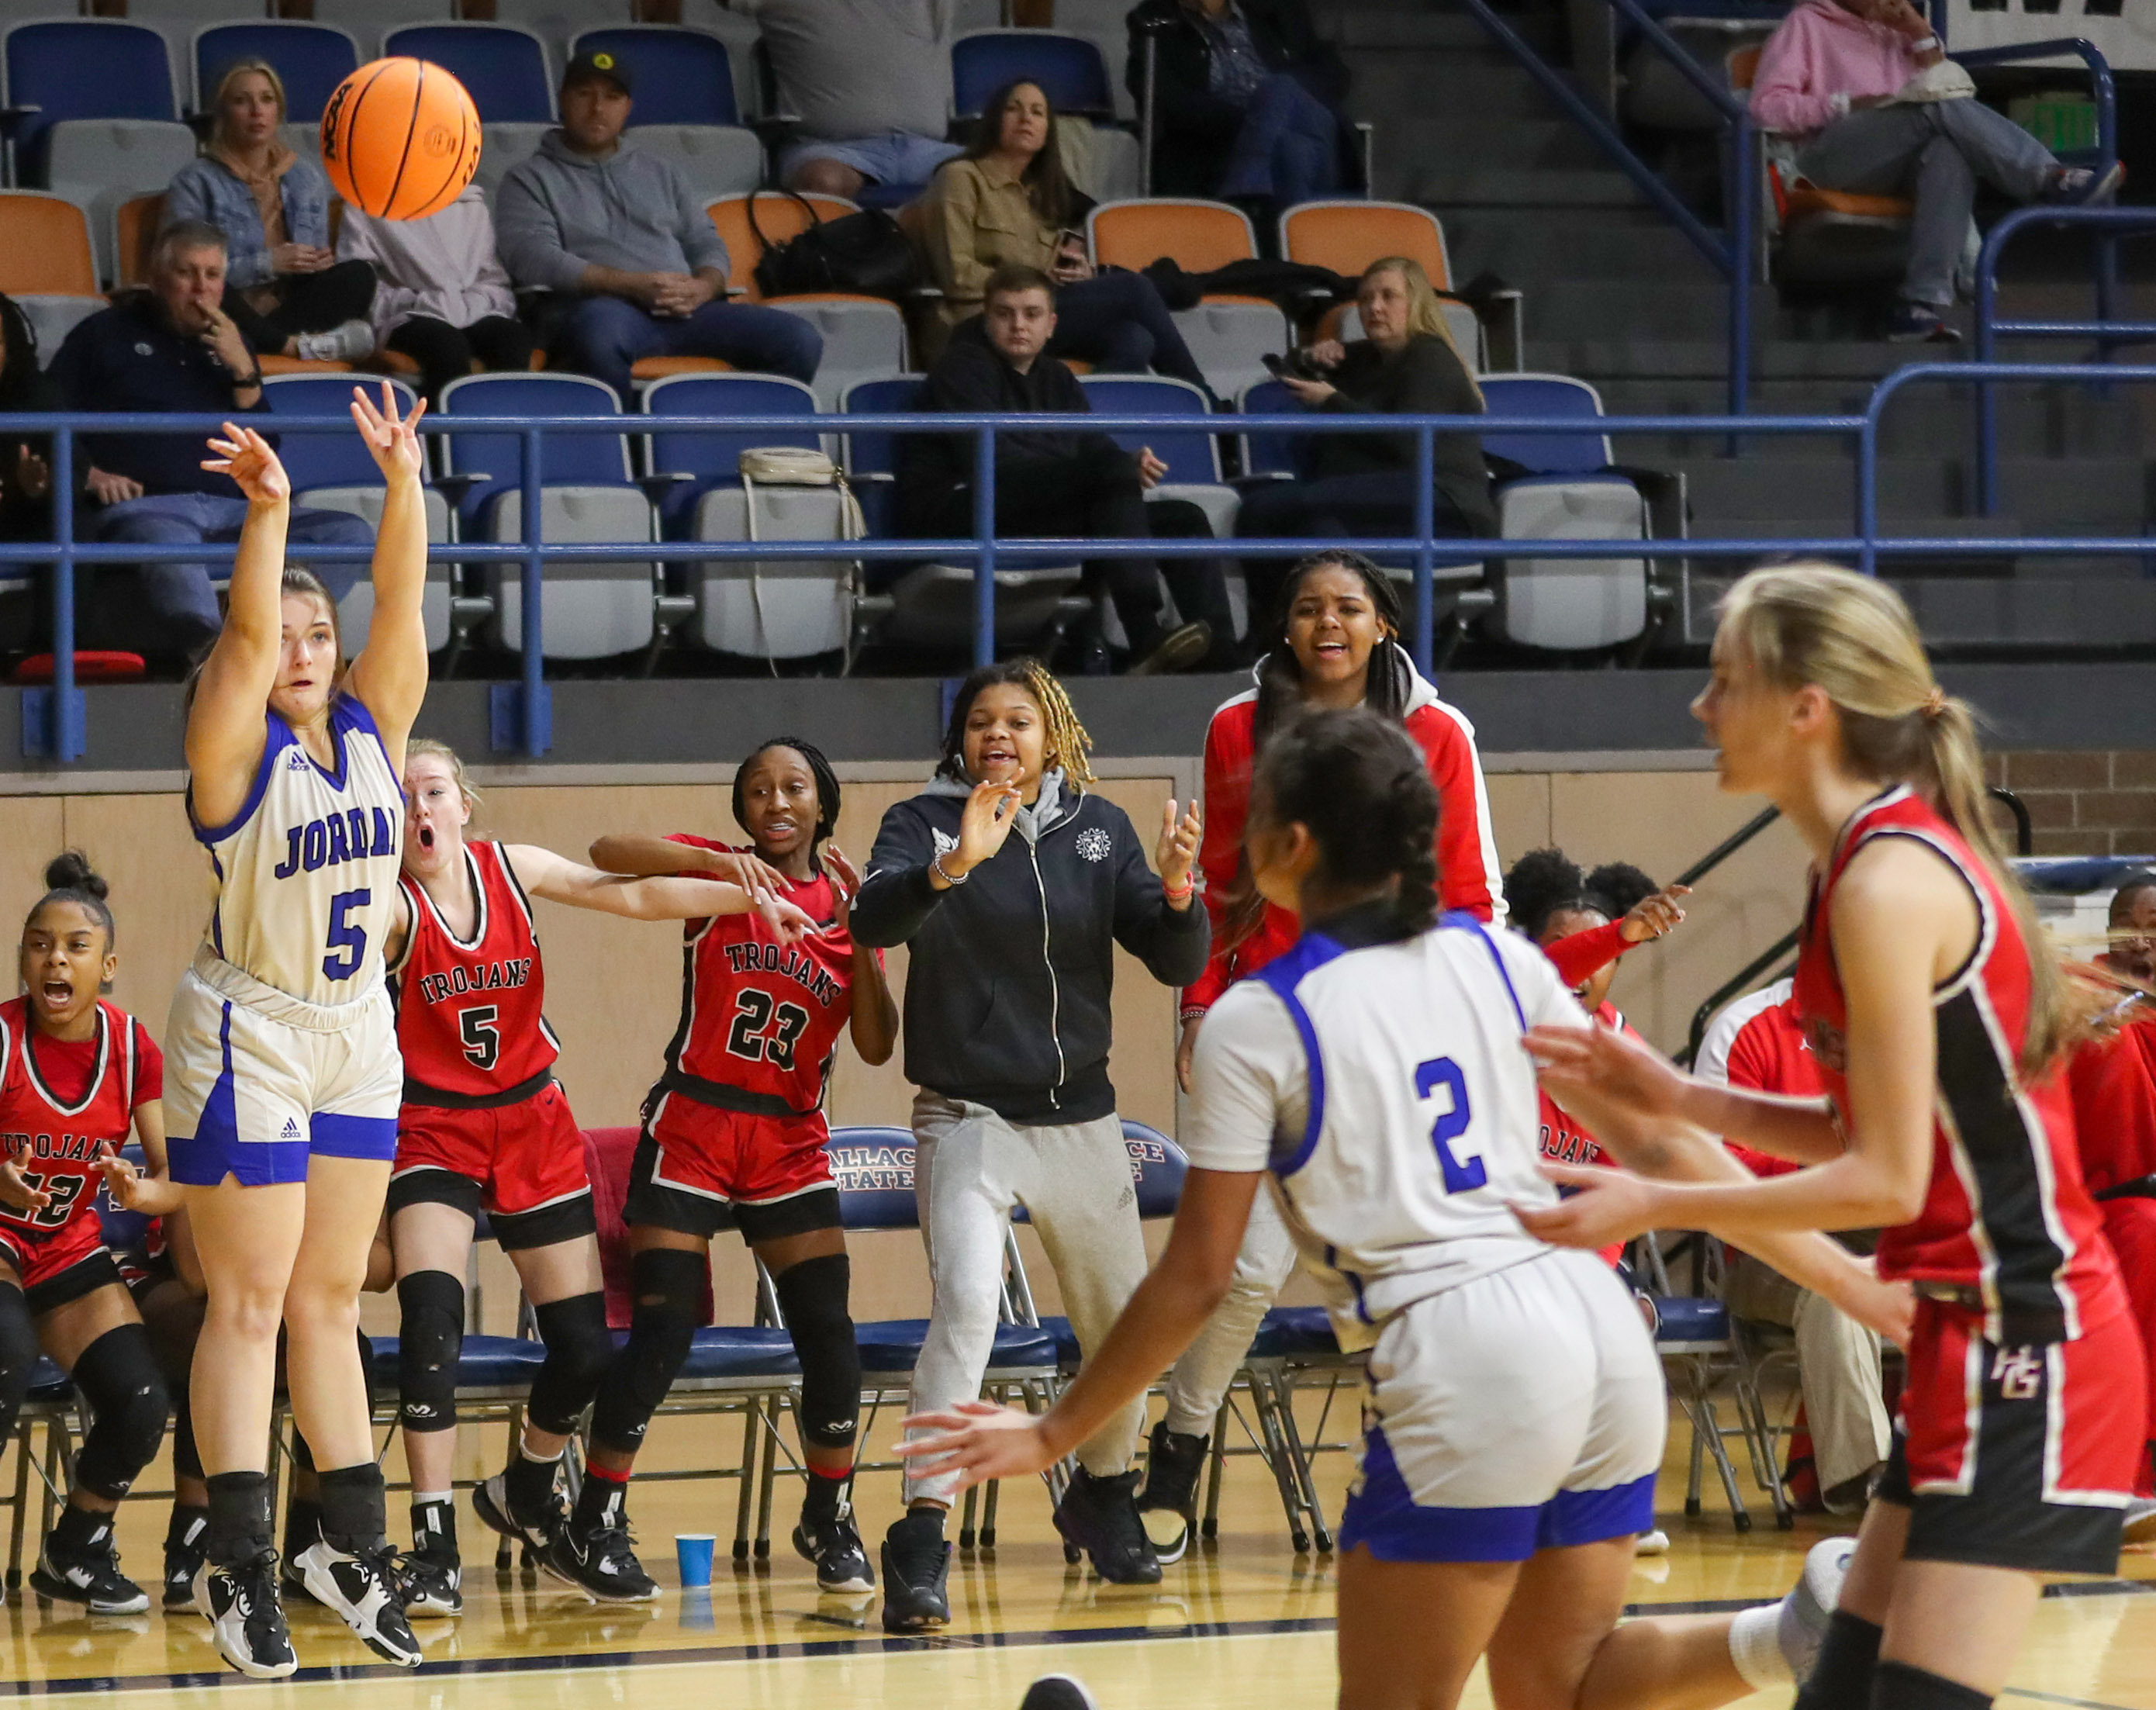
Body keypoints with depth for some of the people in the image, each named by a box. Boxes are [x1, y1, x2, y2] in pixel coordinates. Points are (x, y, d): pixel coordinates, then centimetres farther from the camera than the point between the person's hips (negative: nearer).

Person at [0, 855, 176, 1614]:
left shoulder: (132, 1048, -4)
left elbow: (171, 1171, -4)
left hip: (70, 1249, 4)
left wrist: (146, 1190, -28)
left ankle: (76, 1553, 13)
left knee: (140, 1404, -15)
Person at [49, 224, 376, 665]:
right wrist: (87, 473, -8)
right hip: (144, 505, -4)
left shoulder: (230, 343, 27)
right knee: (169, 554, -41)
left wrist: (242, 370, 7)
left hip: (230, 511, 4)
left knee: (351, 534, -22)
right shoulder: (107, 333, 18)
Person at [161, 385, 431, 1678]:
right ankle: (240, 1570, -5)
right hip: (251, 1037, -6)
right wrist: (269, 512, -40)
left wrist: (404, 482, -20)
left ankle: (354, 1545, 15)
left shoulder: (373, 731, 2)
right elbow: (248, 632, -27)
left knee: (332, 1299, 12)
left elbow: (402, 606, -8)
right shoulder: (239, 749, -12)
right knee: (251, 1302, -5)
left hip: (357, 1036, 6)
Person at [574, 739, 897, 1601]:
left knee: (829, 1337, -4)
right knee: (662, 1334, -9)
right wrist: (719, 863, -30)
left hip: (792, 1141, 3)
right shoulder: (721, 876, -1)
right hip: (692, 1131, -3)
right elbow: (608, 852, -19)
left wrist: (861, 926, -11)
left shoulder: (847, 903, 7)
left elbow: (877, 1046, -2)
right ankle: (592, 1526, 3)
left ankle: (829, 1521, 15)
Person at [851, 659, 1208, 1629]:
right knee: (966, 1308, -23)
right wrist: (951, 865, -42)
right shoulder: (924, 824, -5)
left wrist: (1177, 889, -22)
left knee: (1124, 1327, 13)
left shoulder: (1098, 830, 3)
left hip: (1080, 1121, 4)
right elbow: (873, 920, -24)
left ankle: (1103, 1497, 40)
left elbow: (1178, 965, -1)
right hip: (968, 1120, -4)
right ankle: (919, 1548, -23)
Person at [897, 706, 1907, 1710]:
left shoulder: (1256, 1024, -3)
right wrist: (1833, 1267, 20)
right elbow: (1654, 1132, 13)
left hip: (1462, 1365, -6)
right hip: (1601, 1330, 6)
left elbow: (1195, 1280, -1)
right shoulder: (1496, 959, 12)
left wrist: (1057, 1432, 10)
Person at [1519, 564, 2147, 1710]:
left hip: (2024, 1350, -10)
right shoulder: (1897, 855, 11)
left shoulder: (1889, 883, -17)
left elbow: (1886, 1181, -17)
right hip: (1978, 1332, 10)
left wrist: (1652, 1205, -10)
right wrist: (1678, 1099, 11)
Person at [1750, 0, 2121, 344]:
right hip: (1830, 156, -4)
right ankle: (2052, 180, -28)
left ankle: (1924, 303, -46)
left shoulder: (1892, 32, 30)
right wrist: (1848, 104, -11)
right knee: (1940, 108, -30)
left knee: (1952, 152, -34)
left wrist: (1922, 35, 12)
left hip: (1897, 170, 4)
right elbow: (1768, 107, 1)